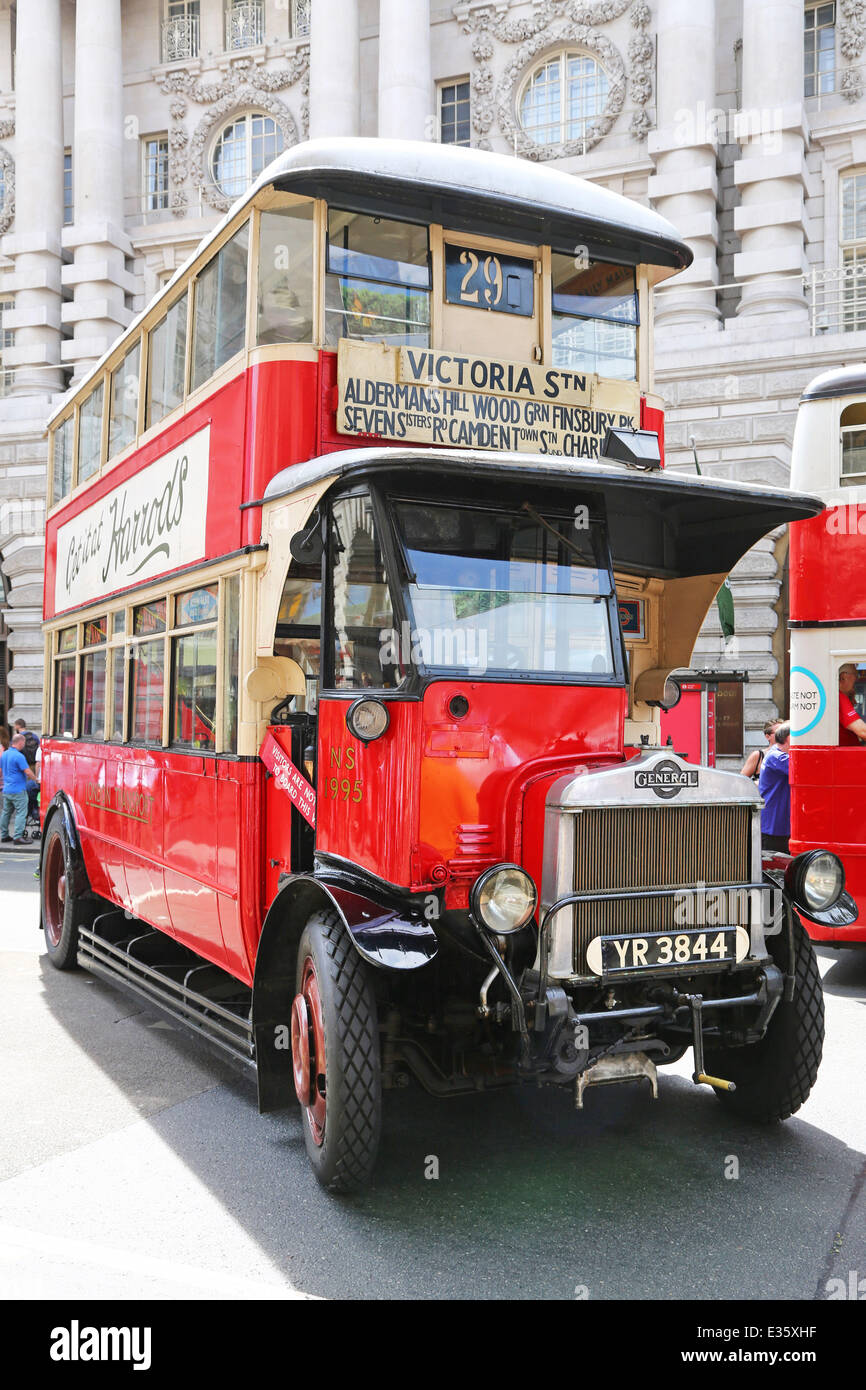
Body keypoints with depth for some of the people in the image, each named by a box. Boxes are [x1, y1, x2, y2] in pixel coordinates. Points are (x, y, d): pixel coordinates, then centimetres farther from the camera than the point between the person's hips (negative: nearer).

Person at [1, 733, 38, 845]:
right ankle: (17, 837, -9)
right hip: (18, 790, -9)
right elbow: (28, 772, -19)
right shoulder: (19, 756, -18)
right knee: (21, 813, -5)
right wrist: (35, 779, -1)